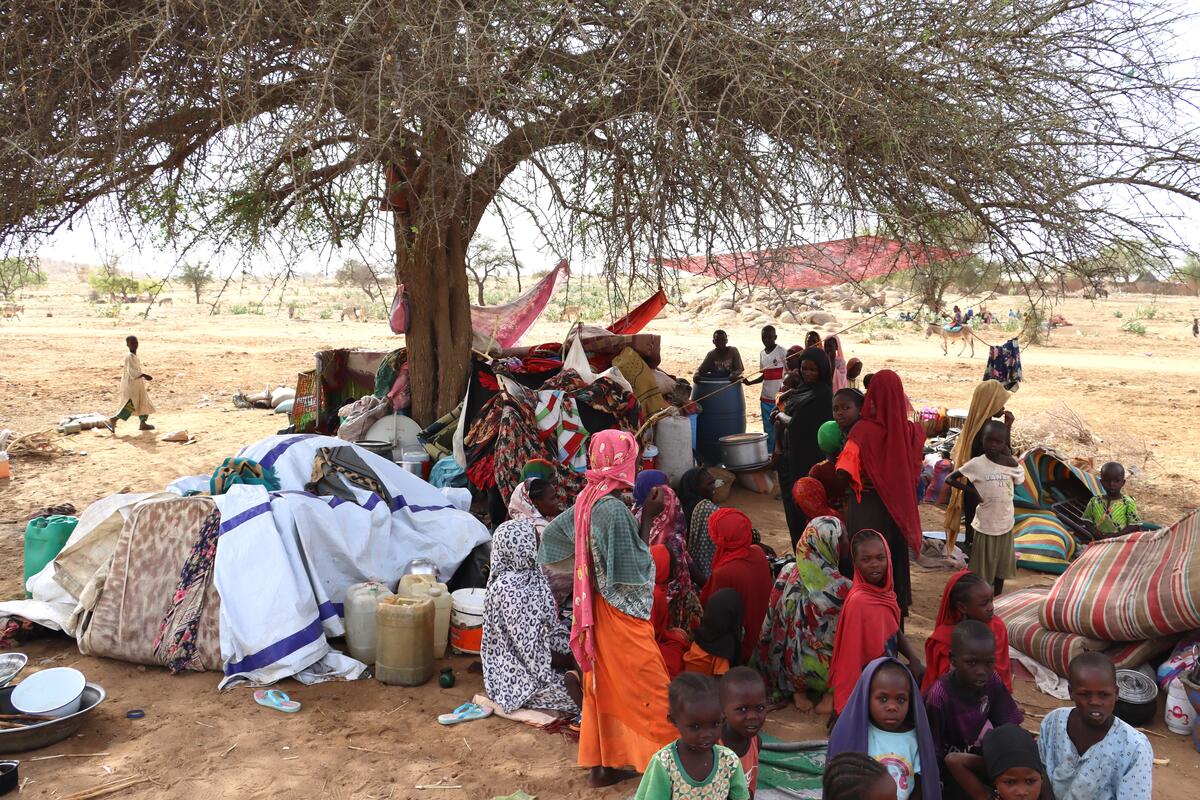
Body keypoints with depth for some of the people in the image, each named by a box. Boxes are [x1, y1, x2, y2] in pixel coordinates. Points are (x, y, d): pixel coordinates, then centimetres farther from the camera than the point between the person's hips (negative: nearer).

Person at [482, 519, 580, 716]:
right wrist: (571, 661, -16)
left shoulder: (532, 574, 1)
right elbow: (530, 650, -23)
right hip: (518, 673, -8)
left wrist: (573, 649, -9)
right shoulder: (507, 589, -25)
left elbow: (551, 623, 6)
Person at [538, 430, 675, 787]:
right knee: (647, 688, 4)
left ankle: (602, 763, 26)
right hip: (623, 613, -8)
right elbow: (629, 573, -24)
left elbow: (552, 532, 13)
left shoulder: (585, 500, 0)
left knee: (603, 684, 16)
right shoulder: (614, 509, -25)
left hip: (596, 608, 8)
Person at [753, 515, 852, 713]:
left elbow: (773, 622, 0)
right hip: (820, 671, -5)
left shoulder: (788, 573, -10)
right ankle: (831, 694, 8)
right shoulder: (840, 587, -23)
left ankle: (797, 691, 19)